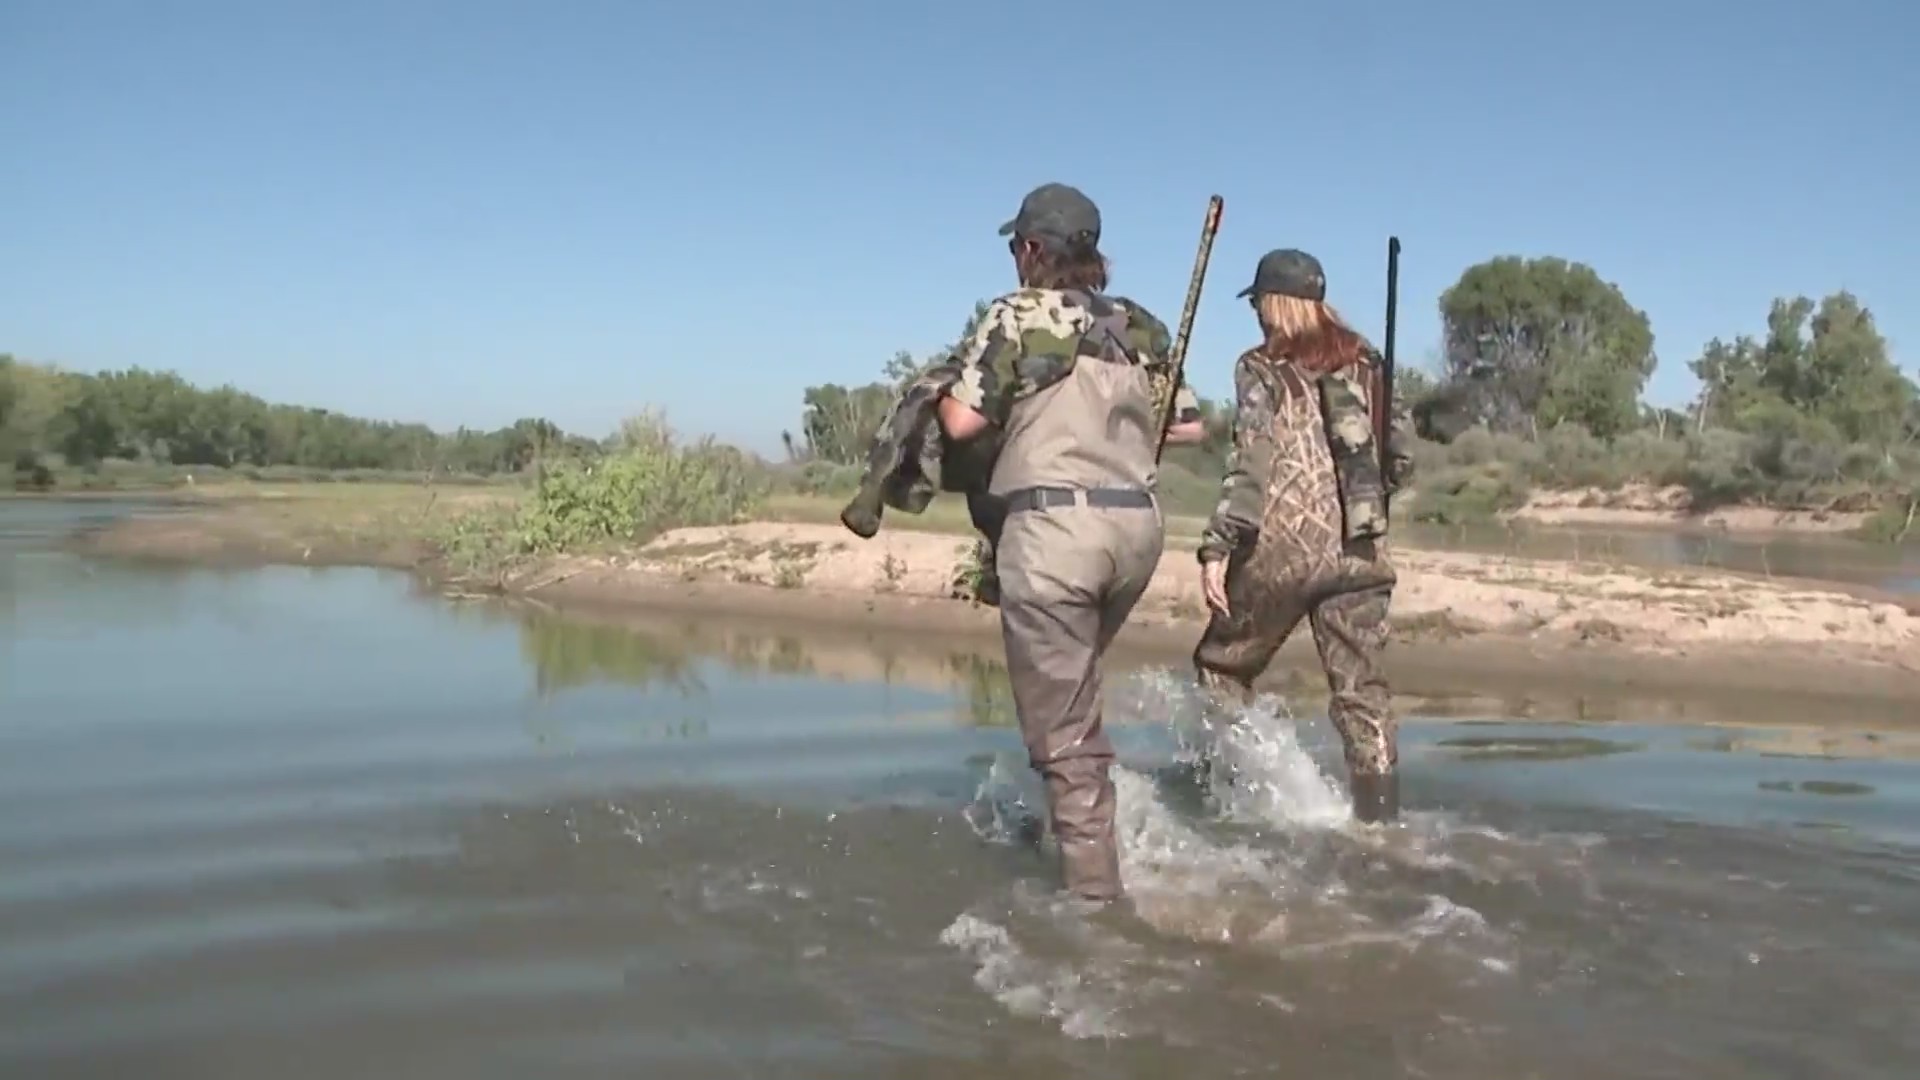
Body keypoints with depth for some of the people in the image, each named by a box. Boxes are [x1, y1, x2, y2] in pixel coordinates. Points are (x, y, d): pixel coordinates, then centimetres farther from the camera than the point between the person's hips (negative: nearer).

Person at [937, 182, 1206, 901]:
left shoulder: (1017, 315, -2)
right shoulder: (1141, 327, 14)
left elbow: (963, 422, -5)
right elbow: (1189, 426, 16)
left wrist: (942, 393, 16)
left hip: (1053, 525, -6)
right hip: (1137, 526, 6)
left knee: (1064, 730, 0)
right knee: (1072, 684, 26)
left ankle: (1096, 892, 2)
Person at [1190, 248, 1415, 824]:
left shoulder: (1262, 369, 0)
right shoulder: (1364, 363, 13)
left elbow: (1251, 462, -12)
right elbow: (1399, 461, 12)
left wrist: (1217, 547, -13)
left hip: (1283, 547, -4)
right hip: (1361, 550, 4)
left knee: (1222, 667, 13)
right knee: (1362, 689, 7)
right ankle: (1379, 817, 5)